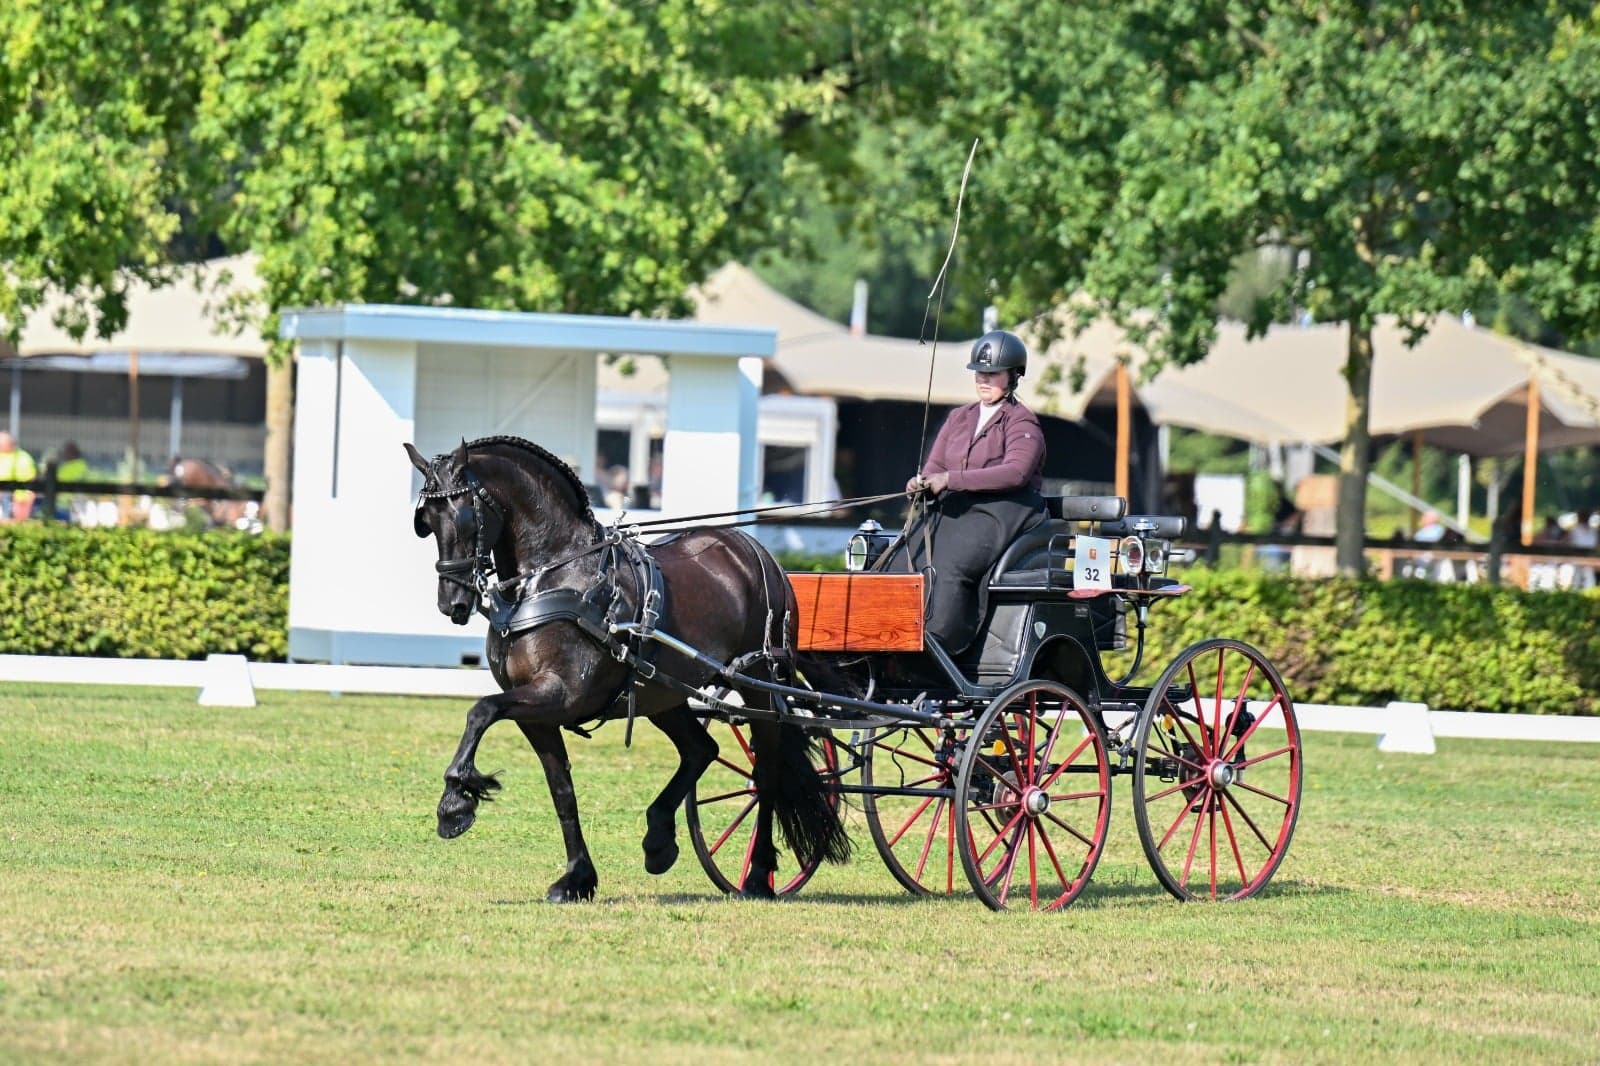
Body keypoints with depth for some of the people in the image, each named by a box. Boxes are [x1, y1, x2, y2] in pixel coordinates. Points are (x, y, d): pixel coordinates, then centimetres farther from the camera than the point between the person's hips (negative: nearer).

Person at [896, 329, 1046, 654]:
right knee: (903, 562, -19)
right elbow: (935, 465, 18)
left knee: (948, 567, -32)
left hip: (1002, 509, -7)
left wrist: (952, 479, -21)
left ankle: (939, 645, -38)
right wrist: (922, 483, -9)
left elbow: (1016, 472, -16)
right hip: (953, 508, 7)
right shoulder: (958, 419, 23)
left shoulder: (1022, 423, 1)